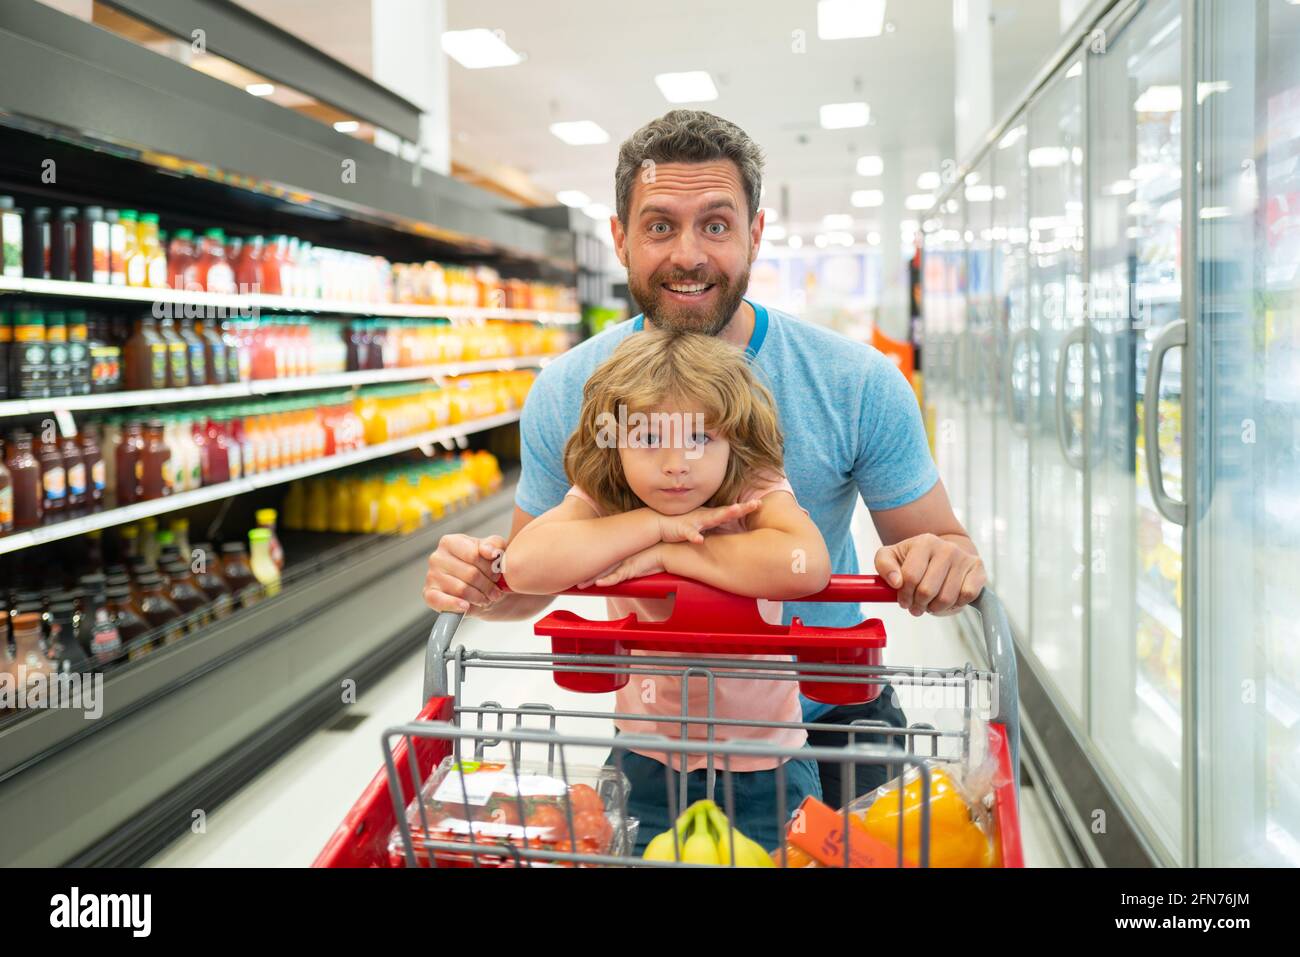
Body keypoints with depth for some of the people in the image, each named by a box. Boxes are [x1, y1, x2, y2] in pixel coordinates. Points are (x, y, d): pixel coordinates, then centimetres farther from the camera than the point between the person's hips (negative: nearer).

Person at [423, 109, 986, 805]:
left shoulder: (860, 385, -18)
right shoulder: (564, 394, -13)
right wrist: (485, 583, -25)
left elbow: (943, 542, -9)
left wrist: (947, 564, -33)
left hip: (831, 716, 0)